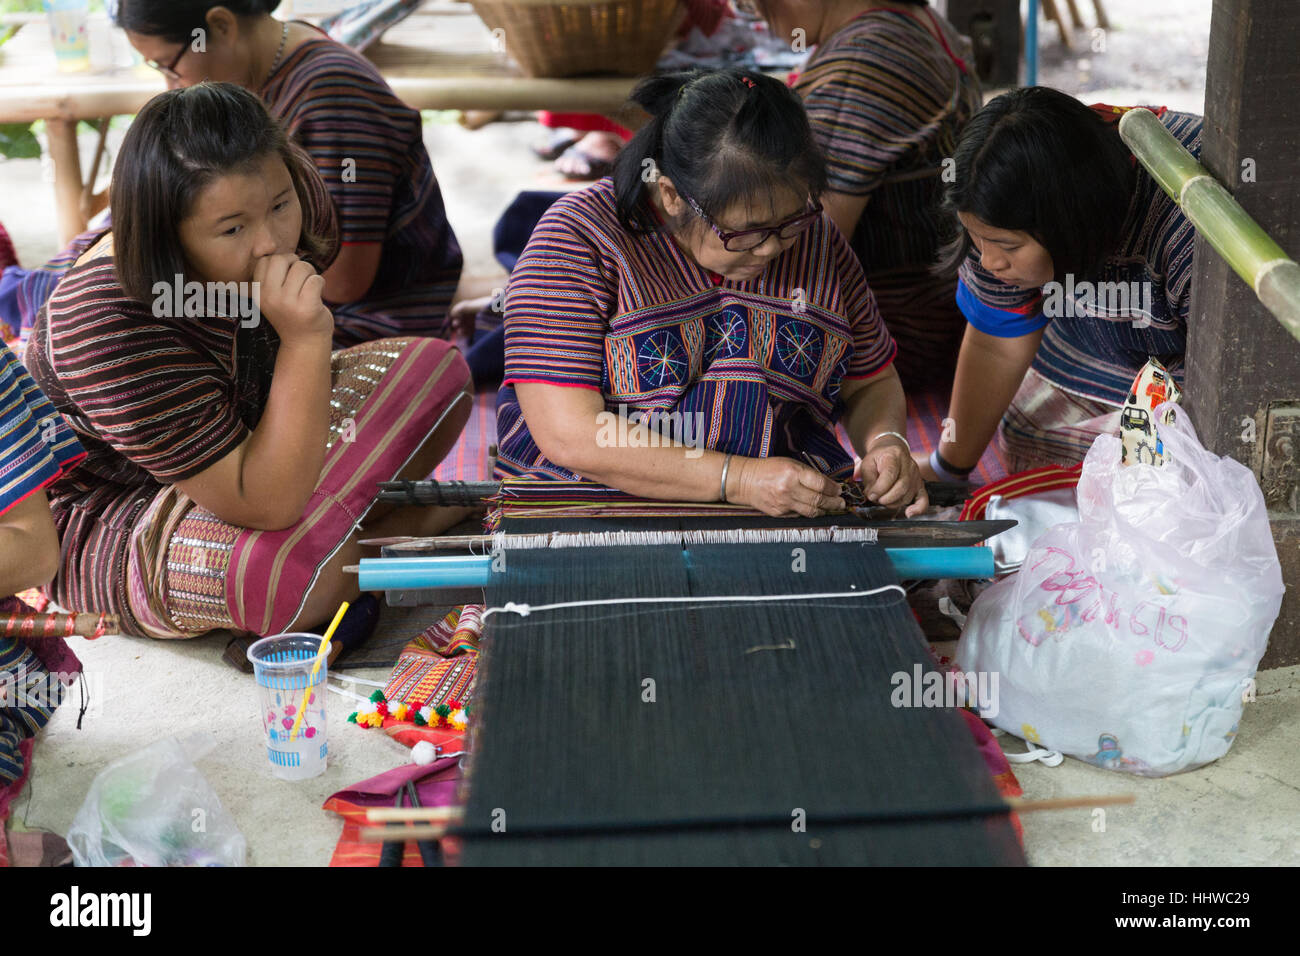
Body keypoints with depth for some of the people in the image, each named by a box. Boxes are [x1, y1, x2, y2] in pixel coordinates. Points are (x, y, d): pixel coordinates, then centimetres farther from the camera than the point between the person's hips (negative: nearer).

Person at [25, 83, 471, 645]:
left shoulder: (292, 199, -16)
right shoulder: (111, 333, -37)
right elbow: (265, 505, -38)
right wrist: (305, 341, -44)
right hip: (120, 527, -7)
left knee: (435, 371, -1)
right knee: (299, 568, -38)